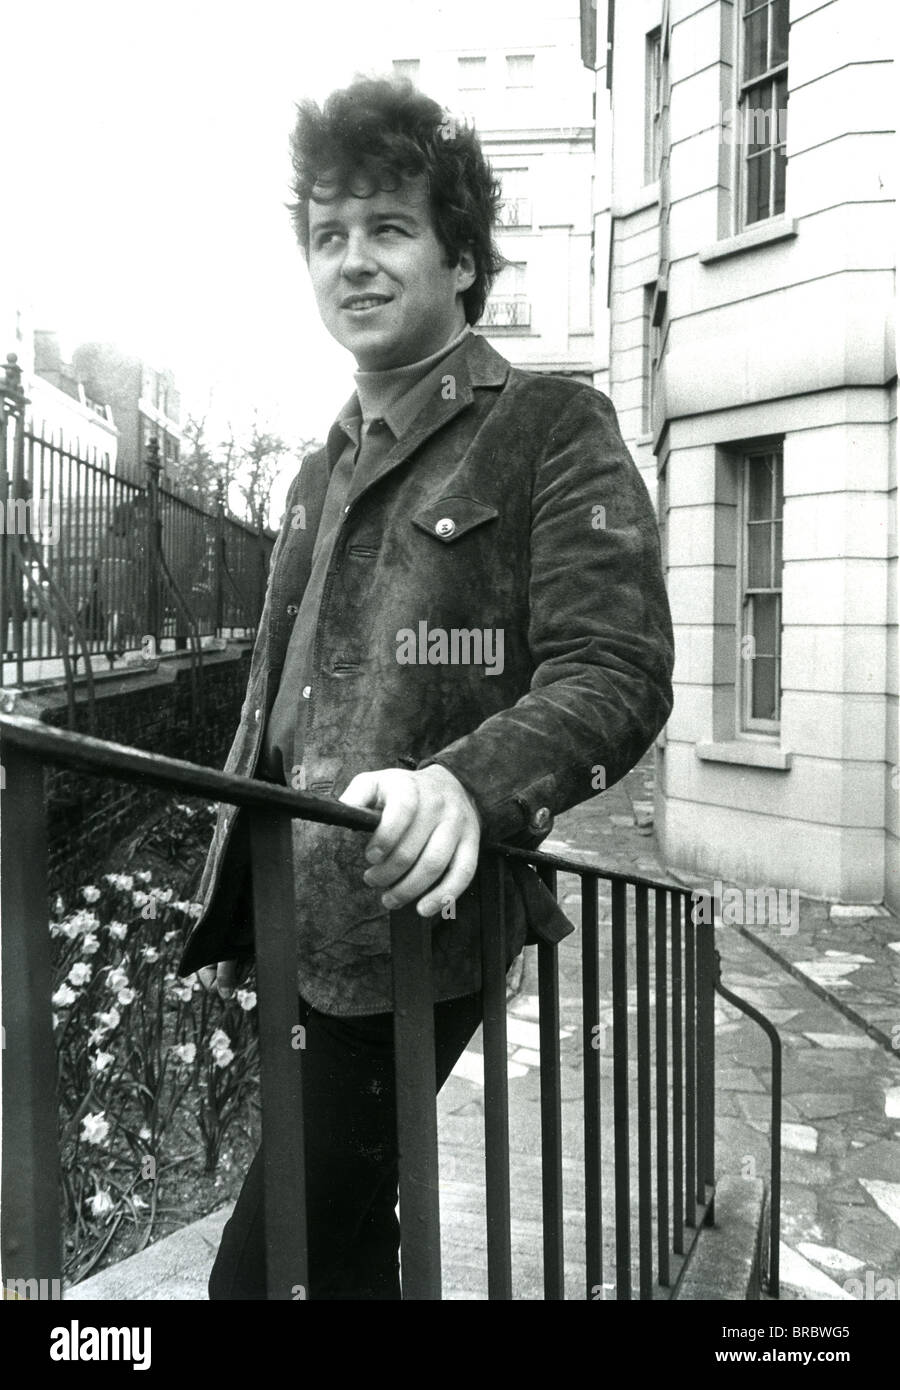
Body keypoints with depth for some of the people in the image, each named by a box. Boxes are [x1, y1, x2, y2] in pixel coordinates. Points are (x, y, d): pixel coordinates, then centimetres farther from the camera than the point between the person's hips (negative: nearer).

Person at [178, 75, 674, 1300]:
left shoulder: (552, 429, -4)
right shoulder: (322, 476, 18)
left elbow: (616, 673, -15)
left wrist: (467, 783, -34)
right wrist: (226, 907, 20)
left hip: (422, 924, -7)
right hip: (308, 927, 7)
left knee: (262, 1266, -4)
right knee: (341, 1237, 18)